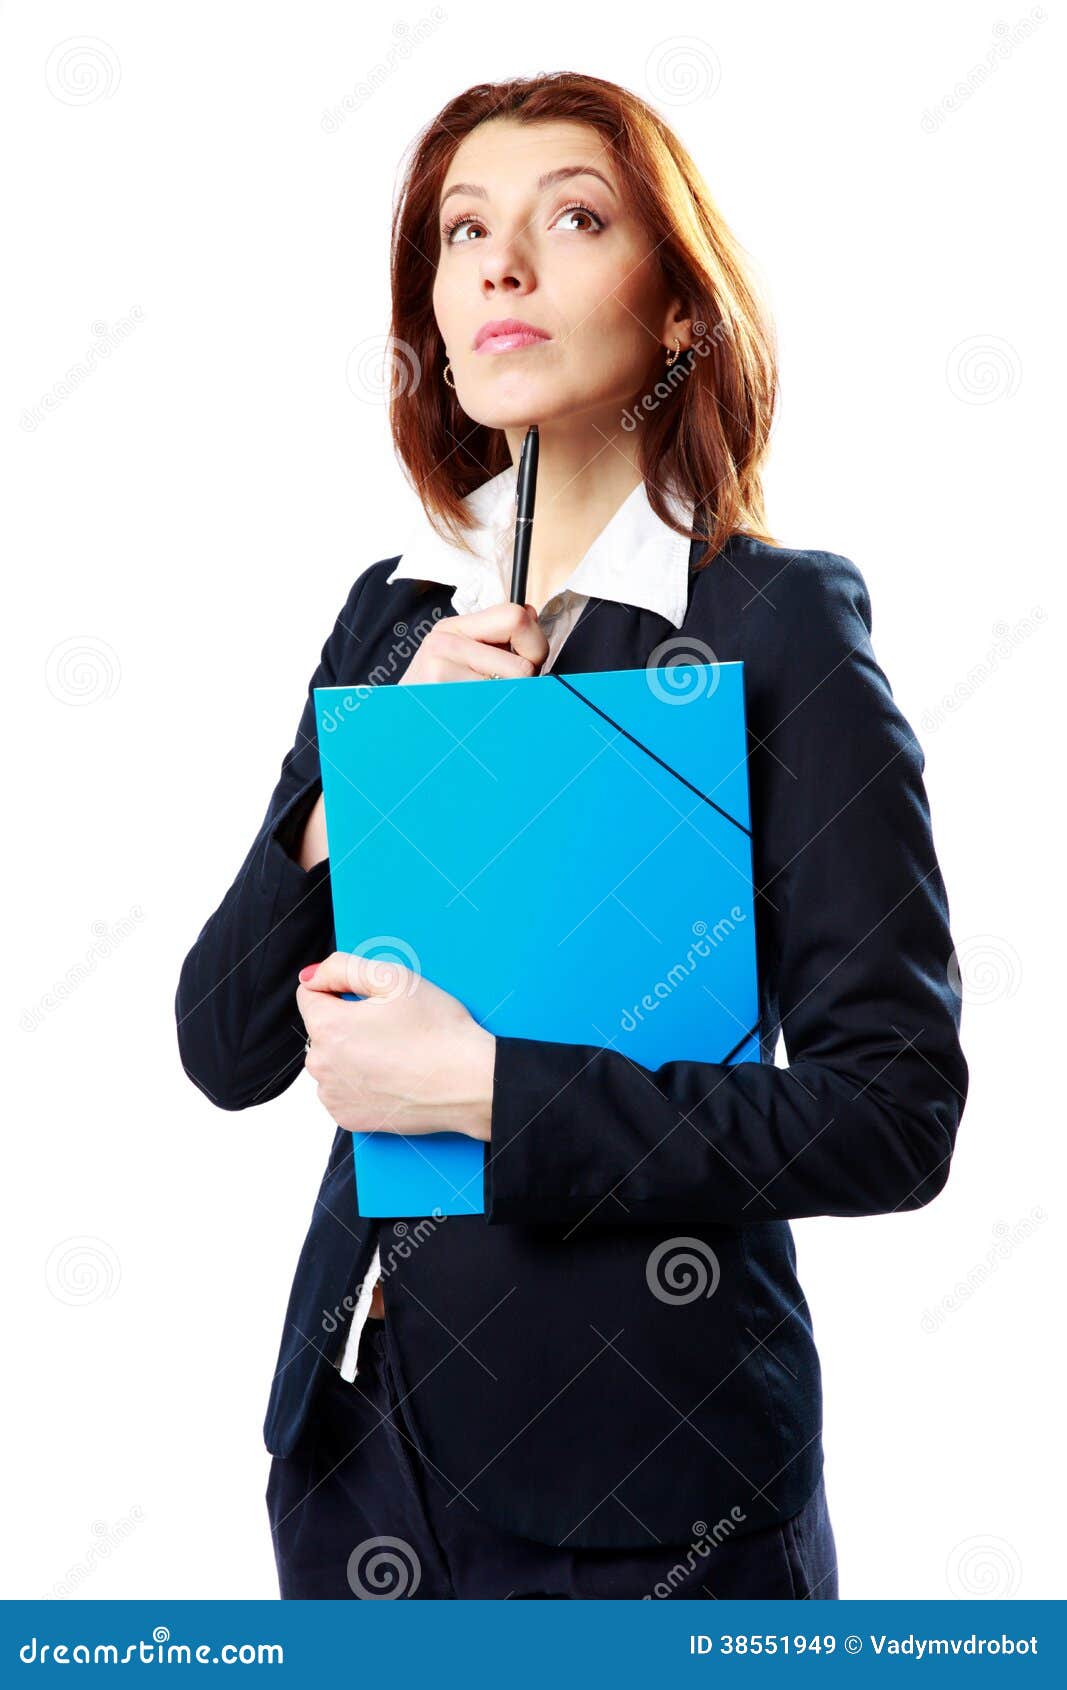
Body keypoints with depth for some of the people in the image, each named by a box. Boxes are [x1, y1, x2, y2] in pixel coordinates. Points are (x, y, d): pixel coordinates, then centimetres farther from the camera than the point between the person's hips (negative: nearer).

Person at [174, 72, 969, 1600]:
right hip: (360, 1432, 5)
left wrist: (487, 1087, -21)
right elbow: (226, 1048, 0)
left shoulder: (780, 626, -11)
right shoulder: (395, 614, 4)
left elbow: (896, 1114, -16)